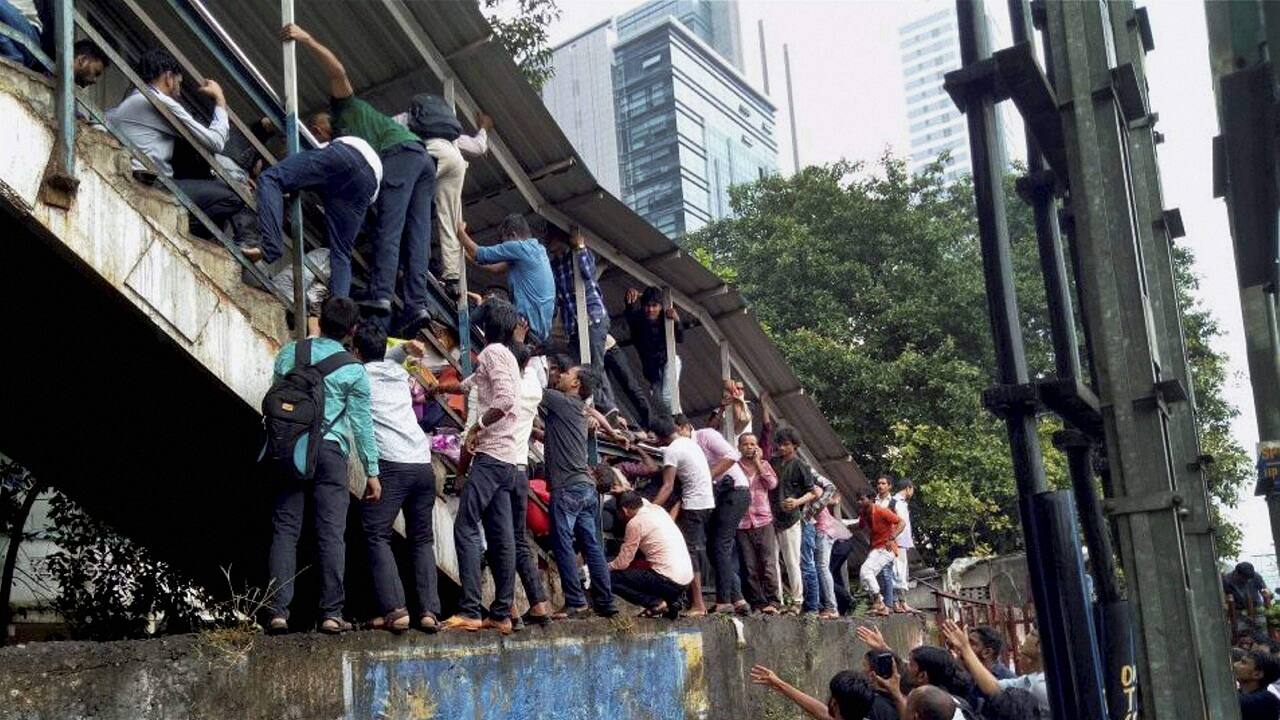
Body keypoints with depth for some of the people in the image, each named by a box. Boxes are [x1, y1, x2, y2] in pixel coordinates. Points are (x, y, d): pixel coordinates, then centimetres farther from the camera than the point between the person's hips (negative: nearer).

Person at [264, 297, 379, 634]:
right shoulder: (354, 370, -2)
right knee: (331, 533, 0)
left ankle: (278, 610, 0)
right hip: (329, 451, -3)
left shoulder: (289, 352, 7)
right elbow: (362, 423, 0)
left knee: (285, 530, 5)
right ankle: (332, 613, 0)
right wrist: (372, 471, 5)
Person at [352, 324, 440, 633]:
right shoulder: (399, 372, 21)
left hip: (392, 465, -6)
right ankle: (430, 611, 1)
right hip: (423, 464, 6)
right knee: (422, 539, 12)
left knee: (376, 535, -2)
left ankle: (395, 610, -15)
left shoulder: (359, 376, 4)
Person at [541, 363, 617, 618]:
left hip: (567, 487, -9)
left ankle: (575, 602, -8)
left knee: (563, 545, -6)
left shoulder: (563, 401, -5)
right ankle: (605, 603, 9)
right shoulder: (577, 407, 20)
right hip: (587, 485, 9)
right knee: (592, 546, 8)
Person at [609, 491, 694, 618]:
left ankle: (656, 603, -8)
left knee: (611, 578, -3)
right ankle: (673, 599, 11)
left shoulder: (635, 523, -8)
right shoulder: (657, 509, 13)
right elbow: (642, 502, 40)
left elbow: (622, 563, -3)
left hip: (669, 581, -8)